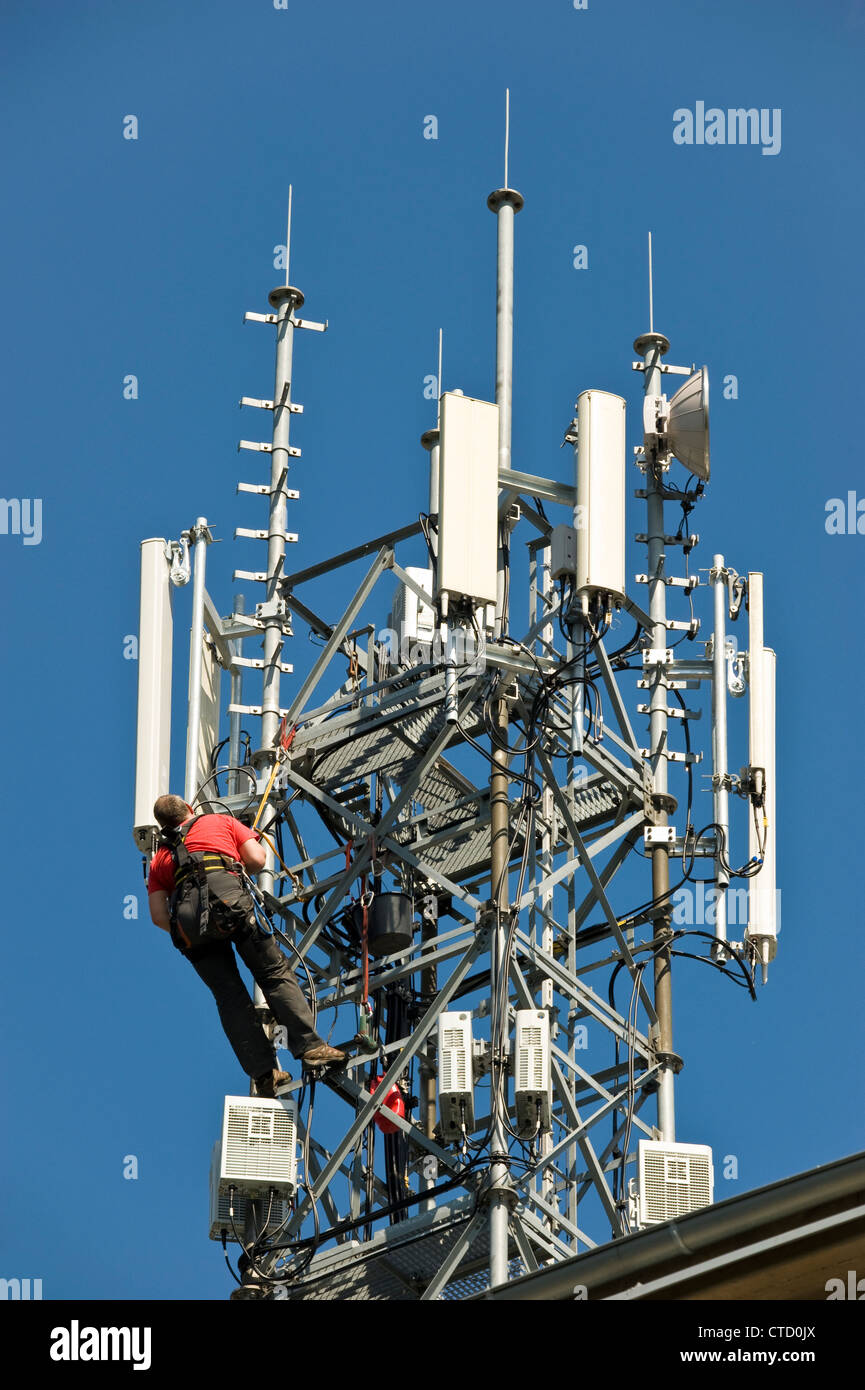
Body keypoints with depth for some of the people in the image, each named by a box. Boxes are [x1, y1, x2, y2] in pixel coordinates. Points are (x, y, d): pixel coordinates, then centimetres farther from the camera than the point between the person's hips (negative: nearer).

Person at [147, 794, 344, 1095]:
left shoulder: (160, 858, 30)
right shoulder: (221, 822, 27)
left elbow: (158, 915, 18)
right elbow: (257, 859, 14)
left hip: (187, 918, 2)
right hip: (228, 898, -2)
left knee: (229, 996, 6)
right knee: (275, 972, 2)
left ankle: (264, 1073, -2)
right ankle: (309, 1046, -12)